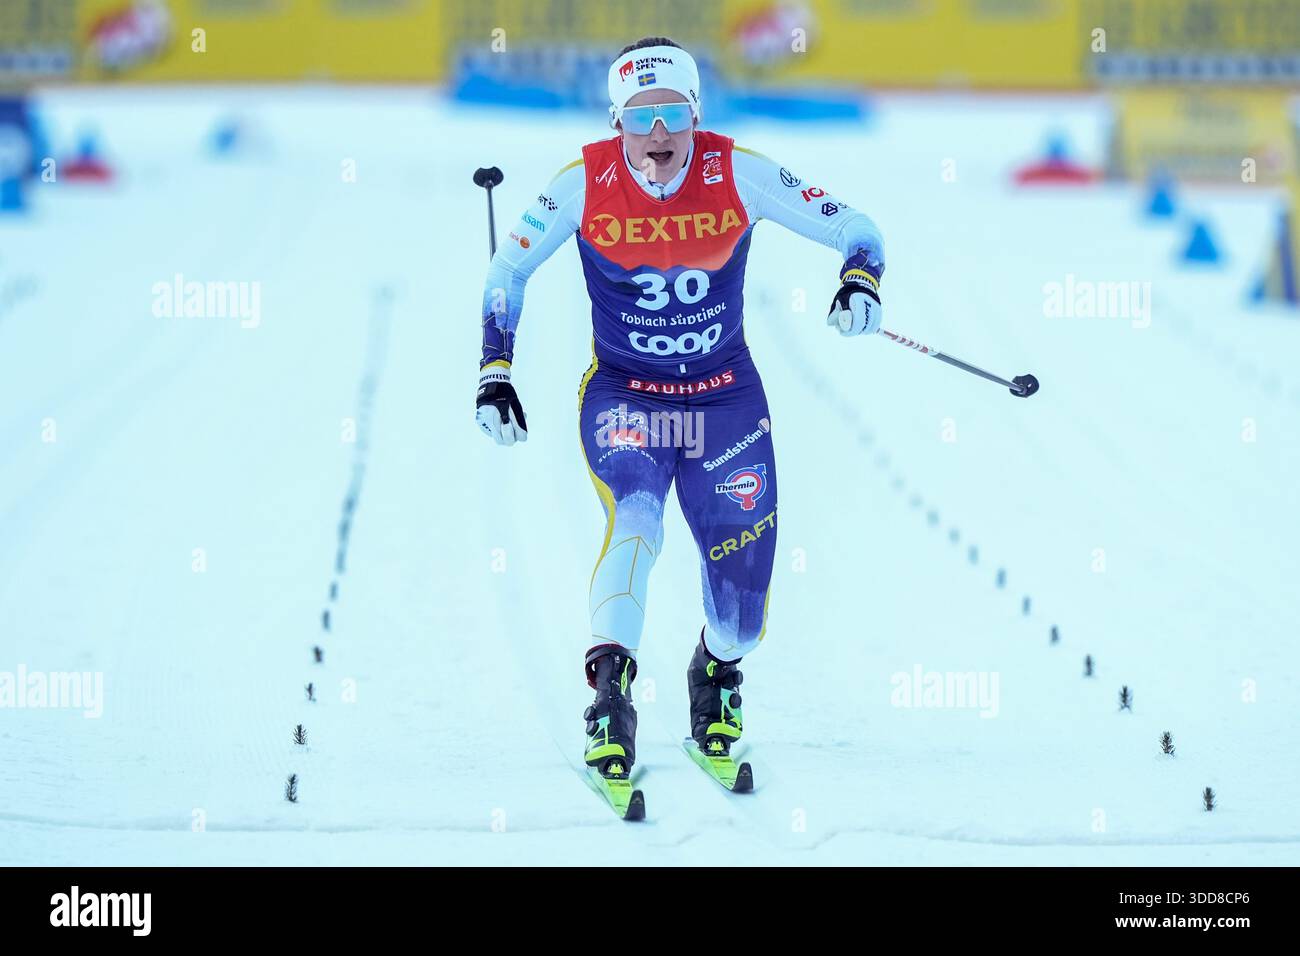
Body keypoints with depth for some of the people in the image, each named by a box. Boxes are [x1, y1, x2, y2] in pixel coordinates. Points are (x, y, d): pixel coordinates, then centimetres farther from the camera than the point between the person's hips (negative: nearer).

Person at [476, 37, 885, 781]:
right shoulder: (586, 184, -13)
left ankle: (715, 674, 36)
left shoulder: (737, 175, -14)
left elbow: (855, 230, -6)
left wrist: (861, 282, -28)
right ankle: (610, 687, -35)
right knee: (635, 521, -32)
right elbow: (508, 271, 2)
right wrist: (494, 375, -3)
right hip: (622, 395, -1)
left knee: (743, 607, 2)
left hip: (726, 398, 1)